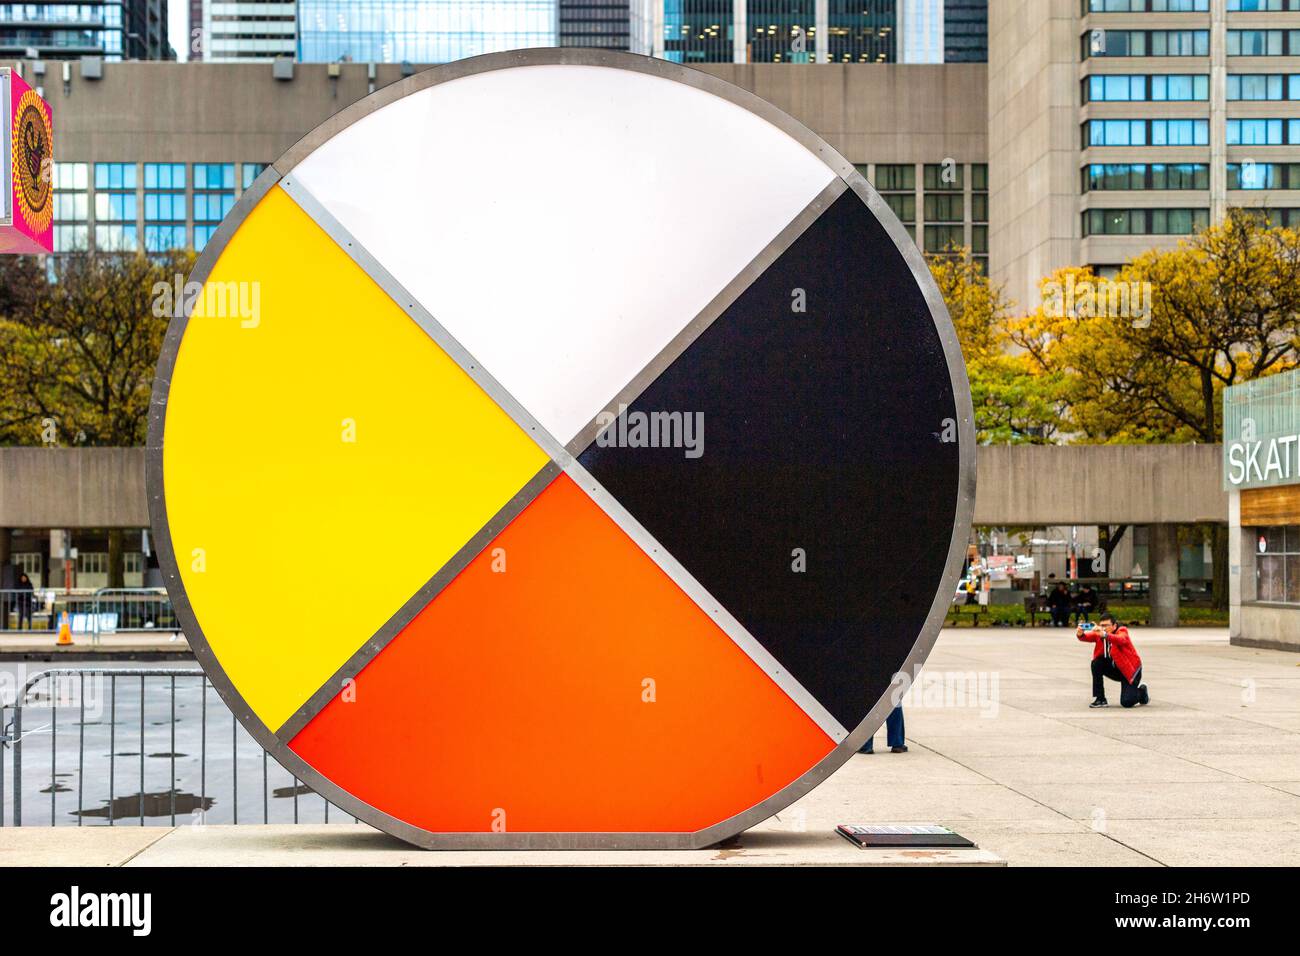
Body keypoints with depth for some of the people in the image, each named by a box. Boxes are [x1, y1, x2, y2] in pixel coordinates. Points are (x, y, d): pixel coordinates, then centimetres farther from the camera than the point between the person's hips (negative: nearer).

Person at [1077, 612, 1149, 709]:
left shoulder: (1122, 632, -20)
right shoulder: (1099, 633, -5)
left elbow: (1120, 640, -44)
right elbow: (1087, 637, -22)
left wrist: (1104, 635, -62)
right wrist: (1080, 634, -47)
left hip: (1130, 669, -5)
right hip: (1114, 668, 5)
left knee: (1126, 702, -17)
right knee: (1096, 663, -22)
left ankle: (1142, 692, 19)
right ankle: (1100, 699, -11)